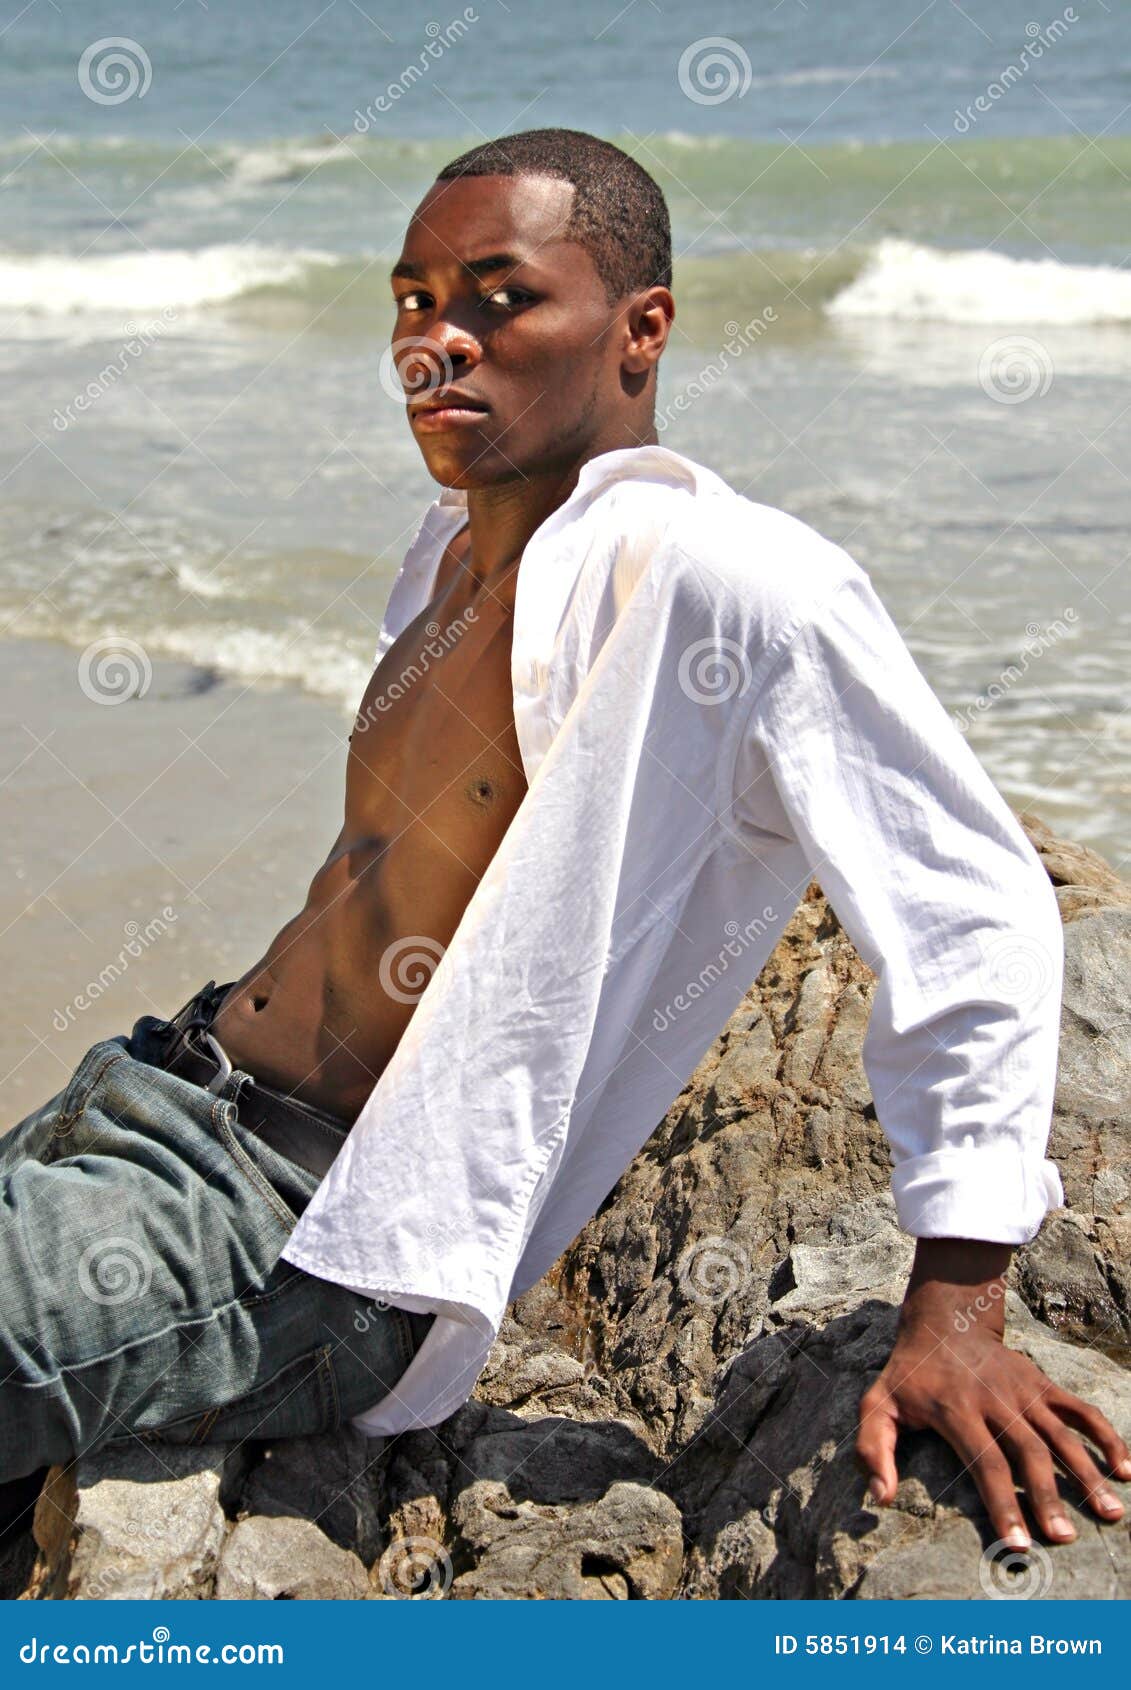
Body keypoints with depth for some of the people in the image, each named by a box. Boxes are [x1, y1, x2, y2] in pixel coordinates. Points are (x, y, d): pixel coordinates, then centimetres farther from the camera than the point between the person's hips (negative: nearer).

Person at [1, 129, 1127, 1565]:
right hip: (162, 1089, 9)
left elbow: (974, 921, -14)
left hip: (302, 1241, -9)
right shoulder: (450, 556, 11)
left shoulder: (737, 582, -15)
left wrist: (953, 1311, -18)